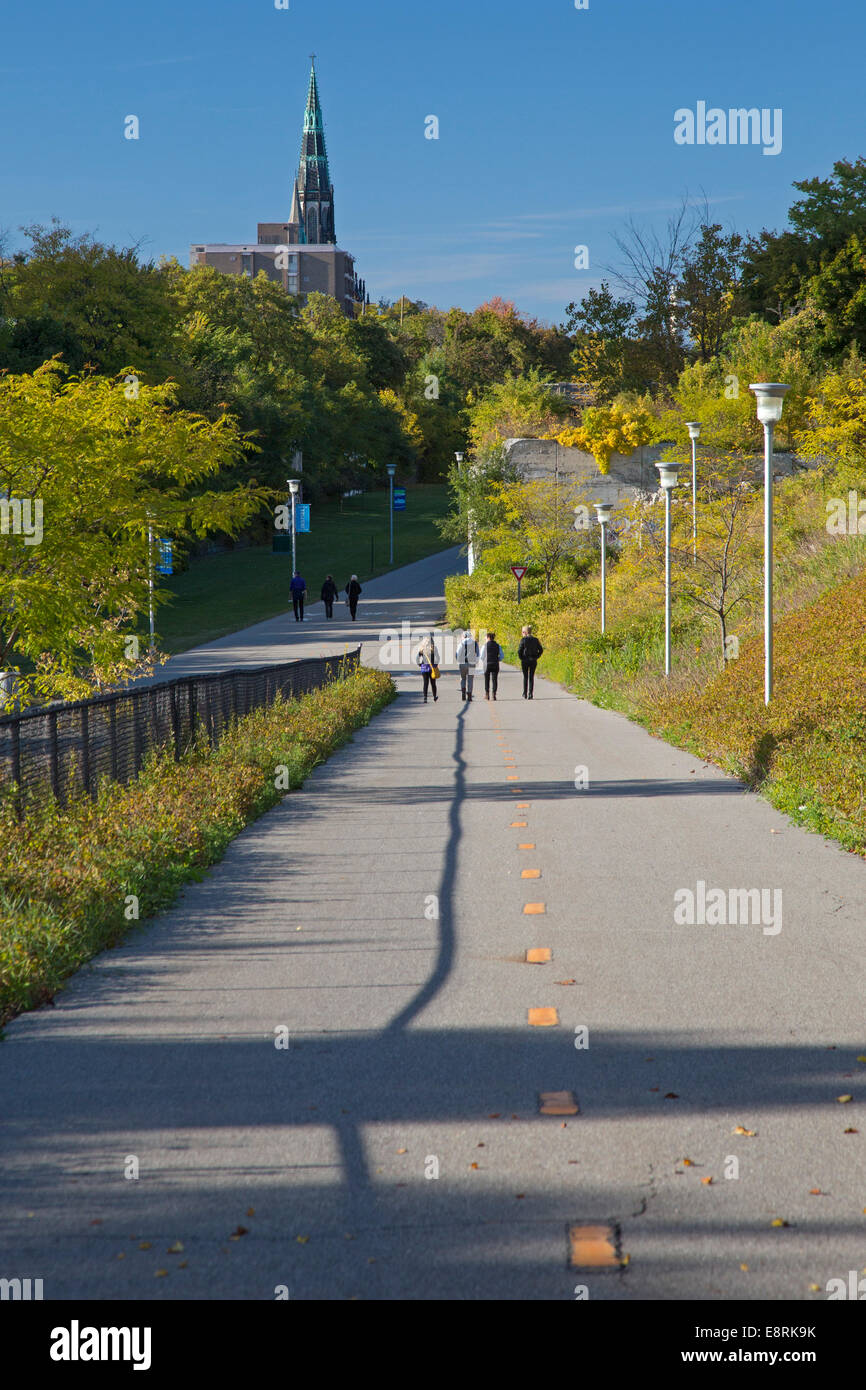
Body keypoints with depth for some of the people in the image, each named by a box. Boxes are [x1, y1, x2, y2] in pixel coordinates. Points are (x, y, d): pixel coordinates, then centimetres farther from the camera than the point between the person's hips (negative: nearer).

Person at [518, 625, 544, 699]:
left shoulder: (523, 640, -9)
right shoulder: (535, 640, 2)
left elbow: (519, 650, -13)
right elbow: (540, 650, 2)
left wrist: (521, 658, 1)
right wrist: (536, 657, 9)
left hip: (525, 660, -2)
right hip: (533, 661, 2)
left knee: (525, 677, 12)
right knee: (531, 677, 6)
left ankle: (525, 694, 14)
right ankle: (530, 694, -3)